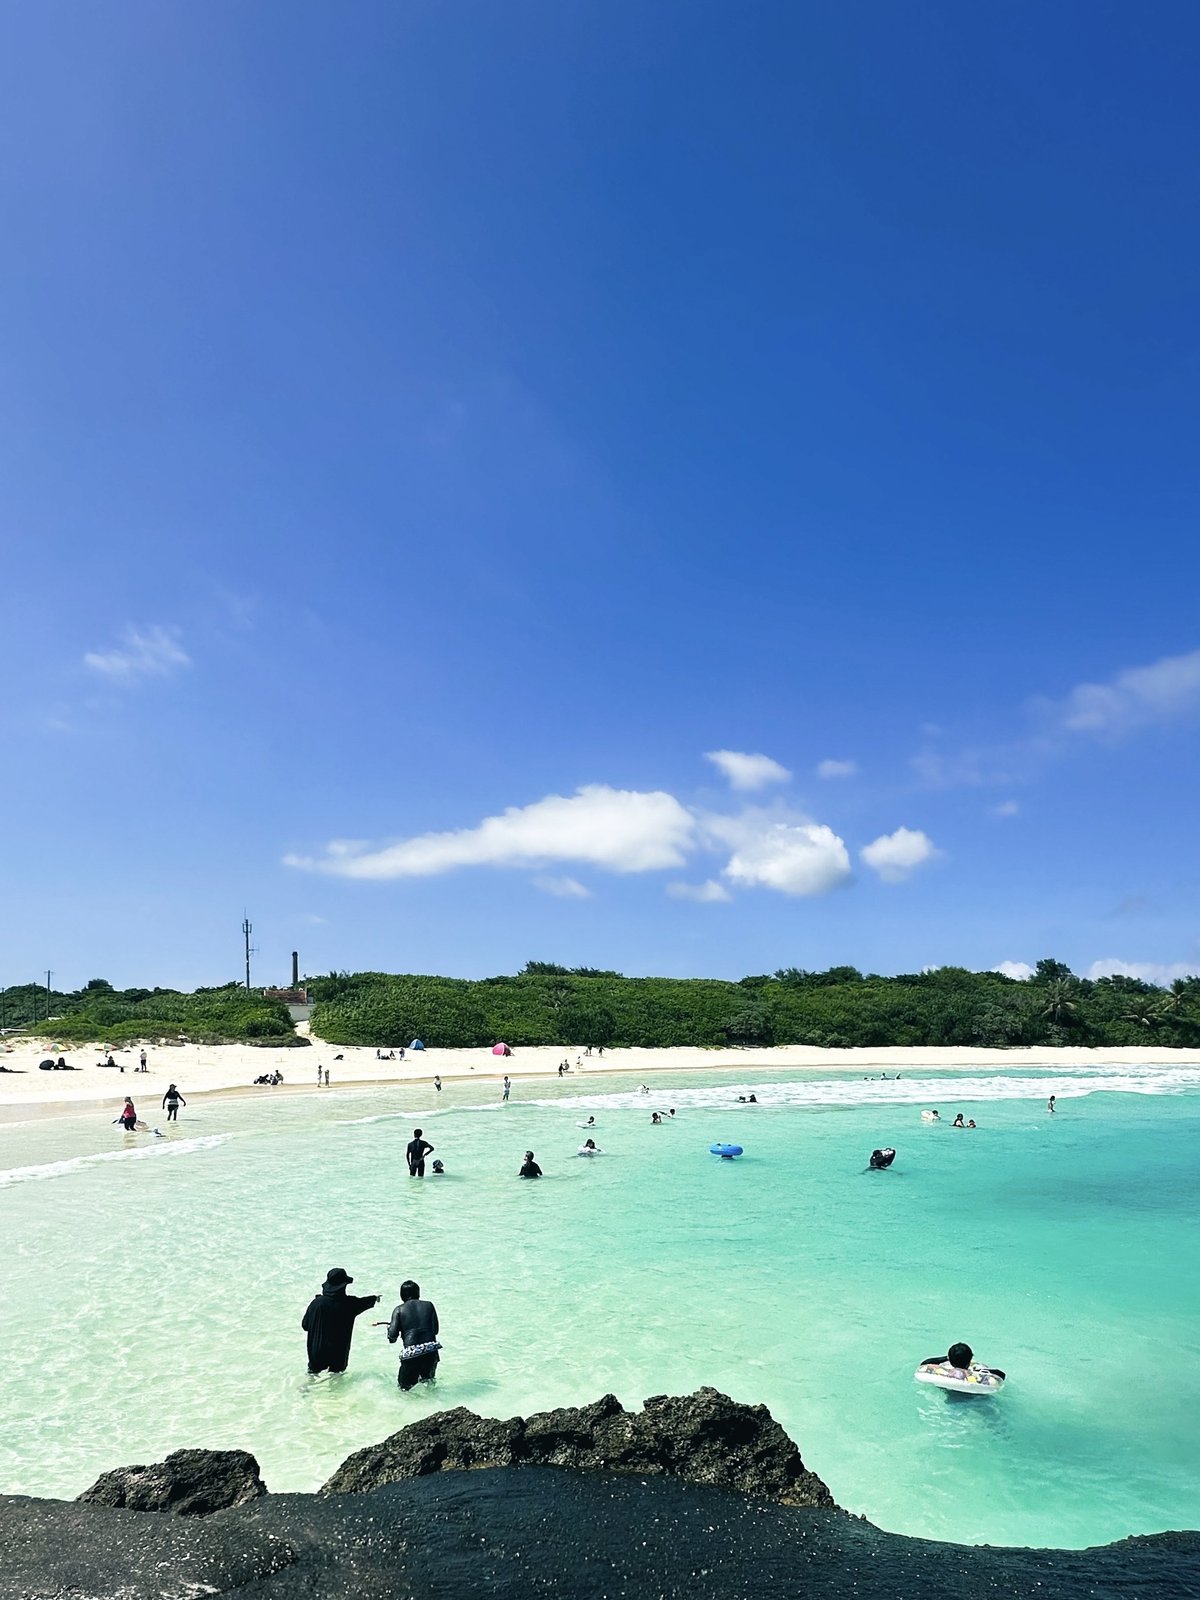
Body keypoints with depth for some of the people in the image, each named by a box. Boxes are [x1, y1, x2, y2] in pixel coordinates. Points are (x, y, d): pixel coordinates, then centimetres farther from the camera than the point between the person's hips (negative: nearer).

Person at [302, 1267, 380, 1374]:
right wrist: (375, 1298, 27)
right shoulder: (349, 1303, -15)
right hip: (339, 1351, 0)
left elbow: (305, 1325, -7)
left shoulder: (317, 1303, -18)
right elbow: (363, 1302, 6)